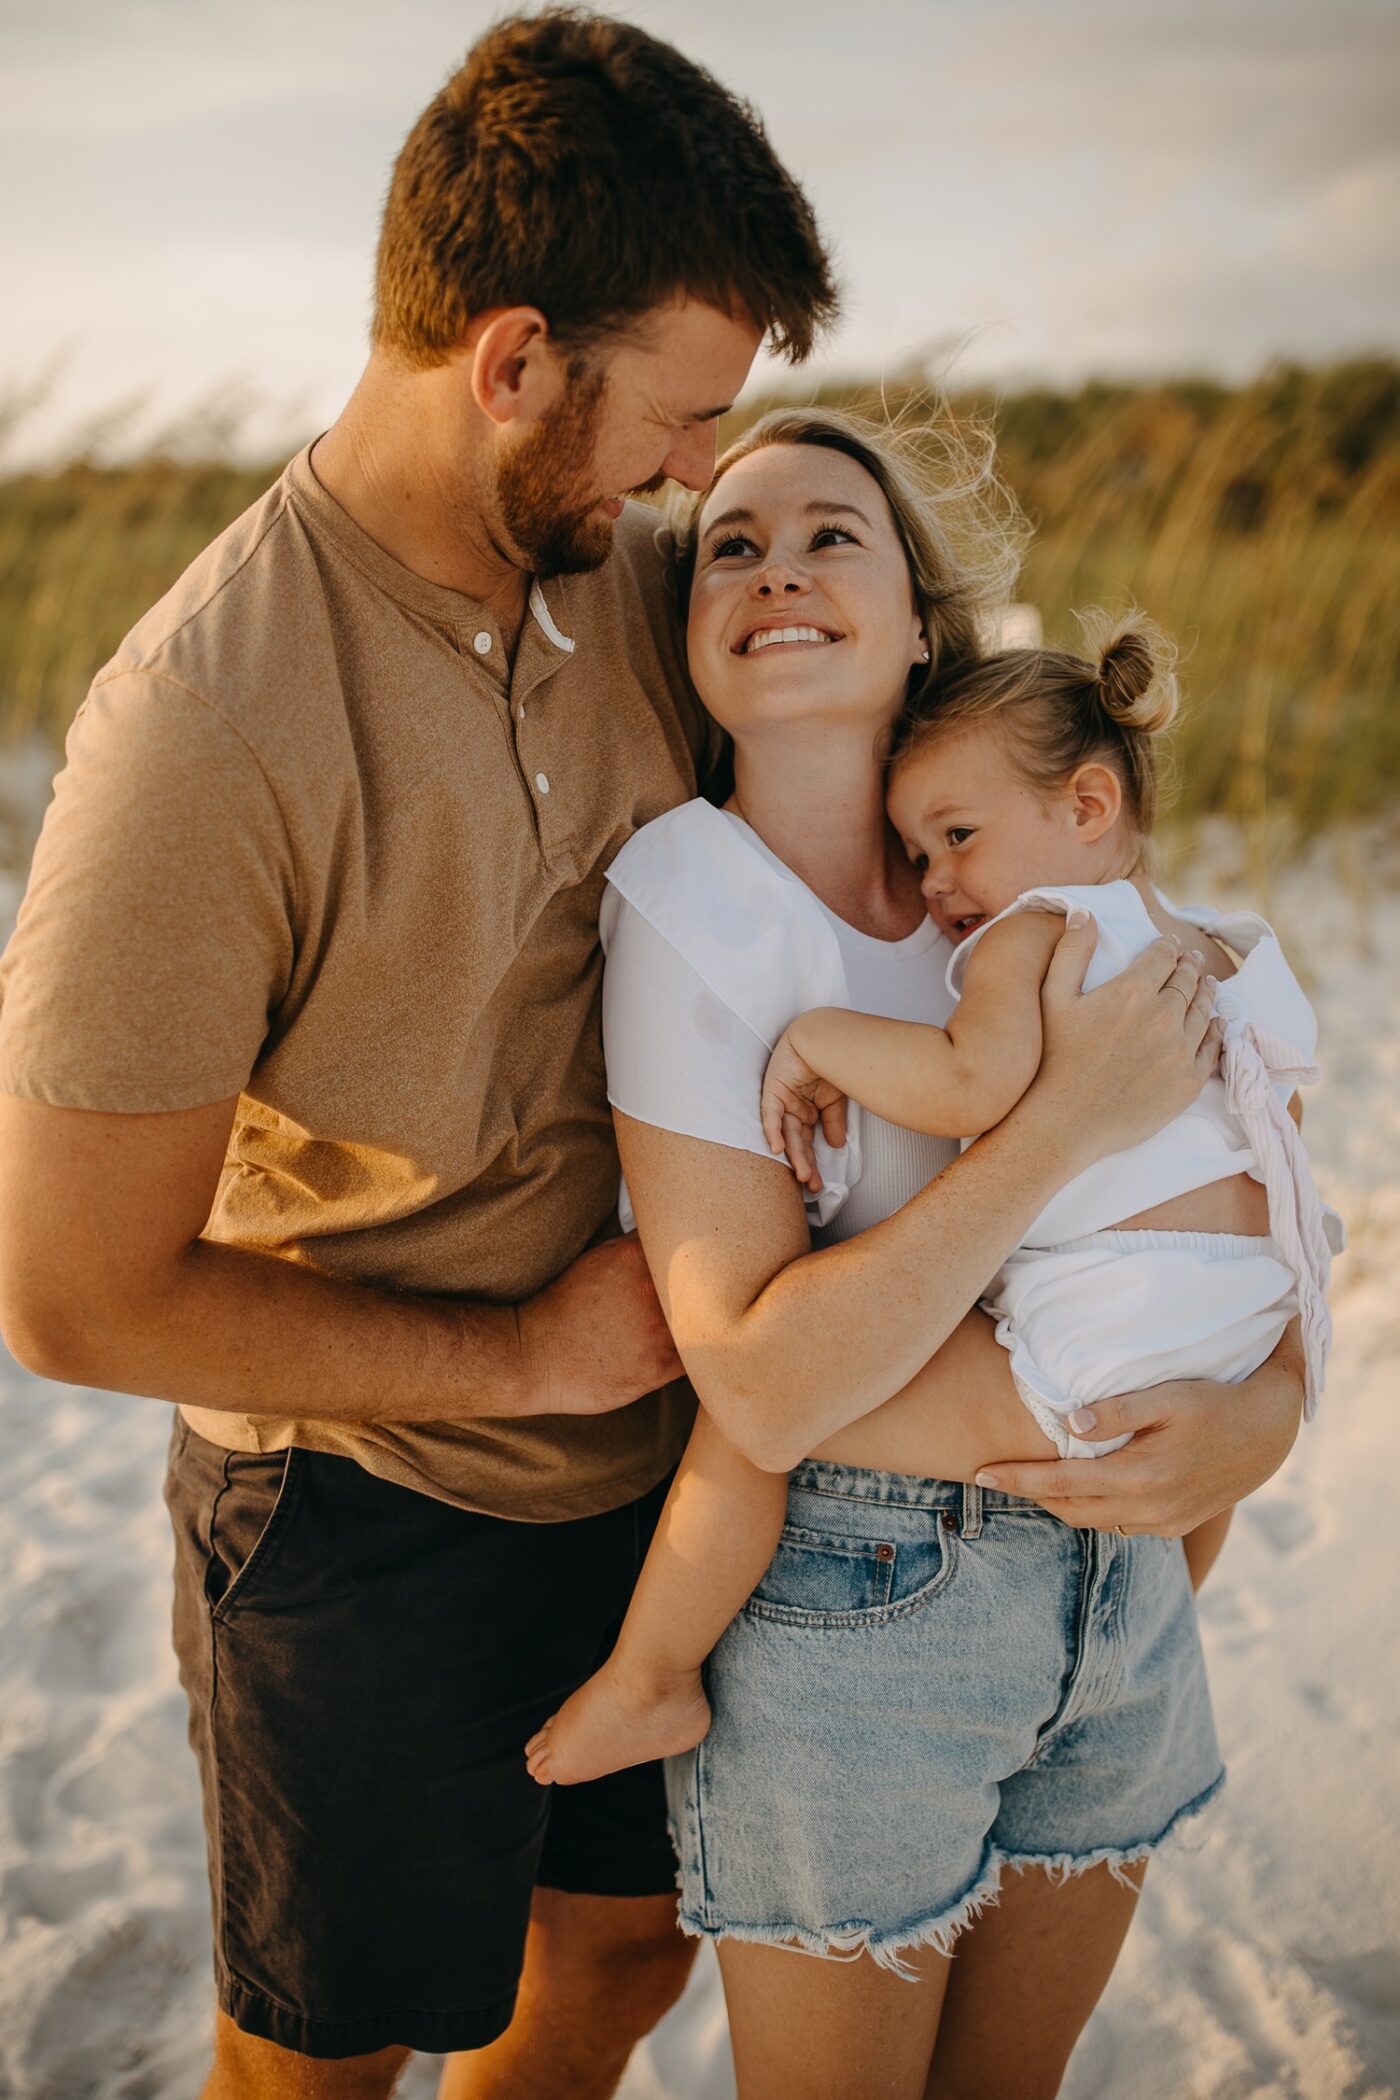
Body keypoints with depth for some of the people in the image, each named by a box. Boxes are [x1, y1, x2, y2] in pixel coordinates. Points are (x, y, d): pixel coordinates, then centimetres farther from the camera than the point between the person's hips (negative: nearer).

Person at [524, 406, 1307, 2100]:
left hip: (1109, 1577, 5)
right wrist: (1069, 1118, -26)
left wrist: (1262, 1416, -15)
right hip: (845, 1608, -5)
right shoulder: (694, 896, -16)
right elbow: (763, 1388, -24)